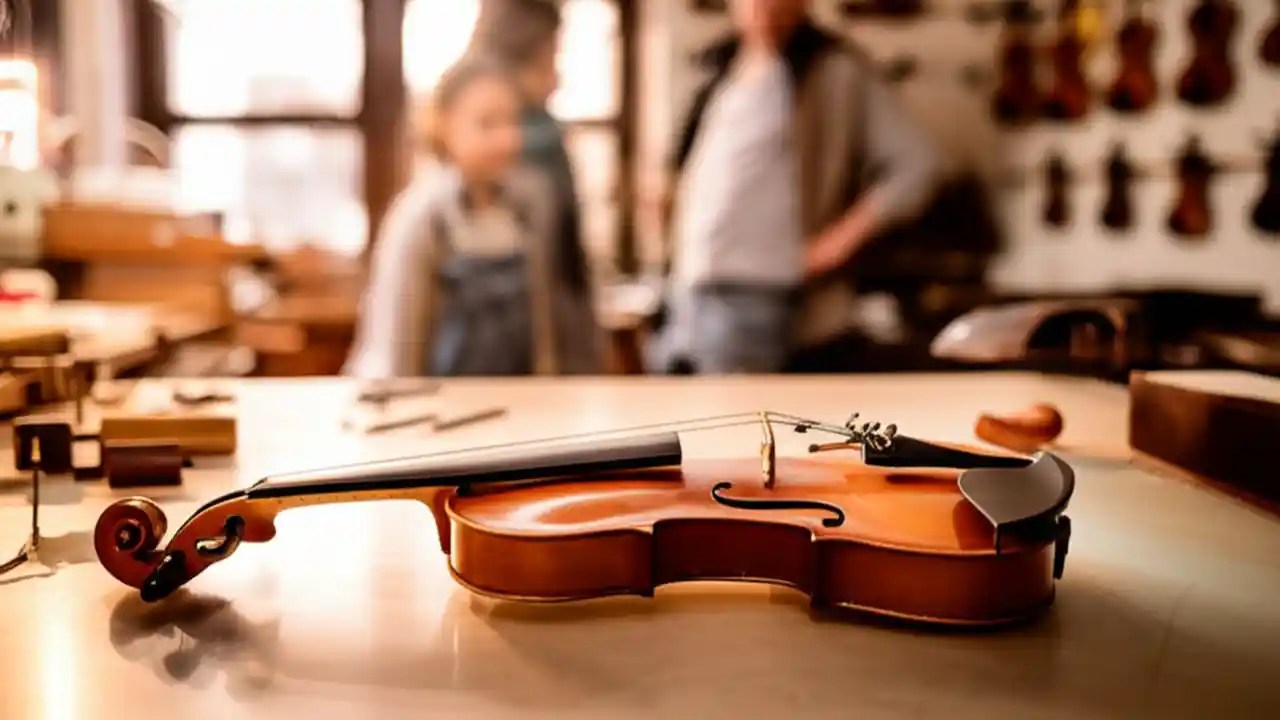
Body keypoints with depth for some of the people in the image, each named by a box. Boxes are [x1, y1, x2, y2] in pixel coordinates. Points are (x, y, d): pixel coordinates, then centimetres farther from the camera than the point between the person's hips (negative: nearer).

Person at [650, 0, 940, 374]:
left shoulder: (835, 69, -4)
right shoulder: (722, 66, 16)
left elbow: (916, 163, -8)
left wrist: (843, 238, -12)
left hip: (754, 297, -7)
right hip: (688, 293, 7)